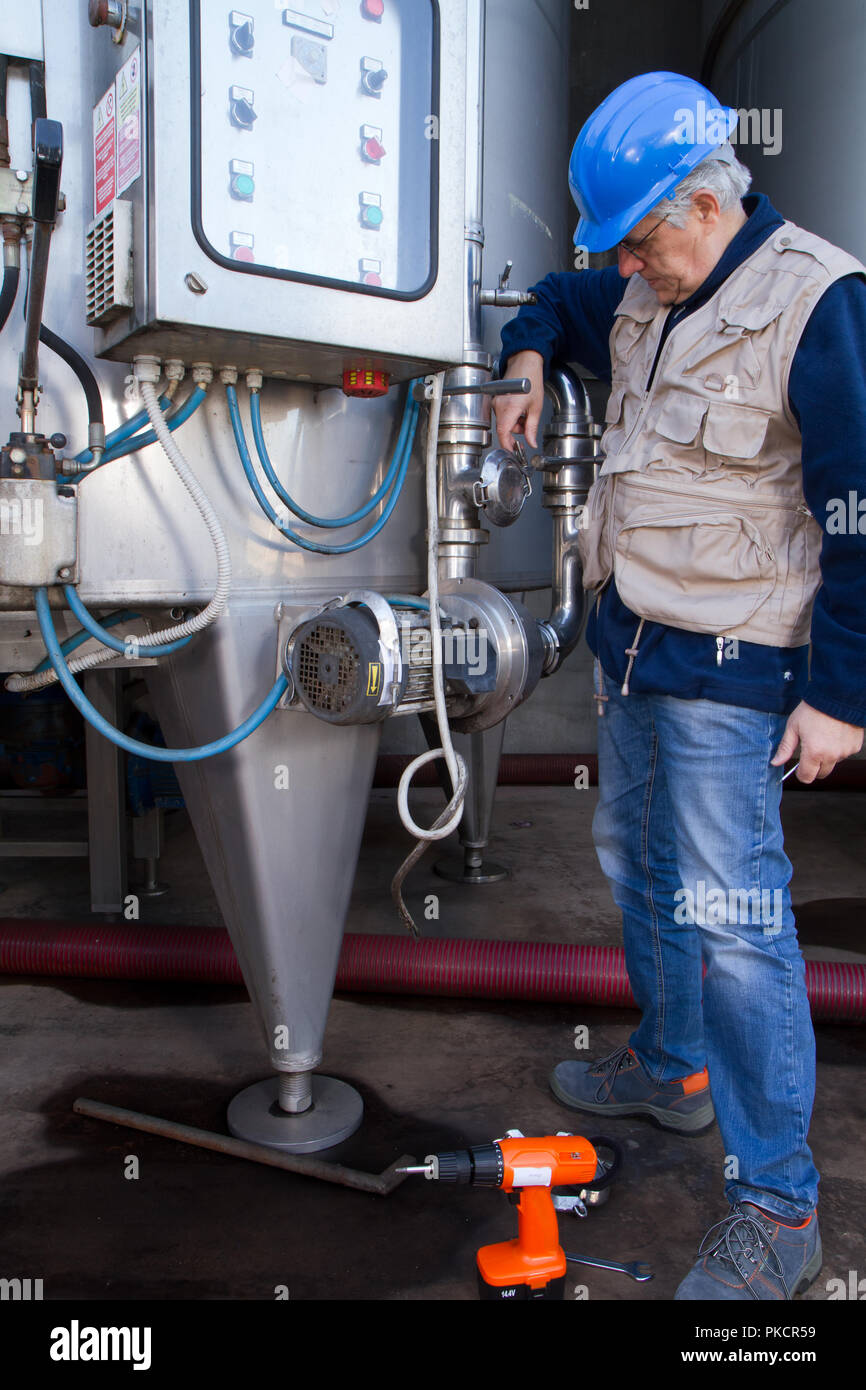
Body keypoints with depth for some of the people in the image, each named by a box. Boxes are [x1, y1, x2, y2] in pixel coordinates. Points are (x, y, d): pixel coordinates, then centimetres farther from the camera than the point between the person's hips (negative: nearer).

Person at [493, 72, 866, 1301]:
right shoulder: (644, 295, 10)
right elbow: (560, 303, 33)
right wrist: (530, 360, 10)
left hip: (729, 669, -9)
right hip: (628, 641, 9)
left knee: (730, 920, -8)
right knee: (636, 864, 19)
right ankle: (673, 1069, 41)